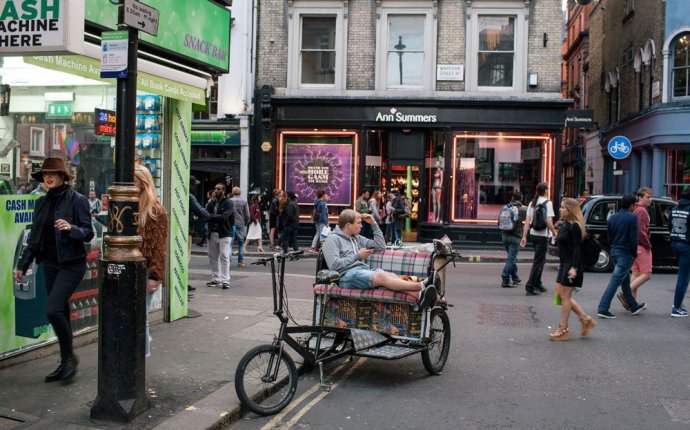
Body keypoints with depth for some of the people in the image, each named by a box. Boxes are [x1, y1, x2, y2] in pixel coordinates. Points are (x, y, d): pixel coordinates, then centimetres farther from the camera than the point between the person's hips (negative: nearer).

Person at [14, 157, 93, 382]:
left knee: (53, 309, -17)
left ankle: (69, 356, 1)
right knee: (61, 312, 10)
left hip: (72, 264, -6)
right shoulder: (42, 203, 8)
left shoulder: (77, 200, -8)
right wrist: (23, 265, 12)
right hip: (50, 264, 6)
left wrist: (71, 228, -30)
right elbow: (34, 237, 14)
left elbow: (88, 233, -11)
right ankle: (66, 363, 20)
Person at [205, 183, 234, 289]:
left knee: (224, 256, -11)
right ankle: (215, 279, 19)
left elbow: (224, 217, -19)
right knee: (213, 257, 10)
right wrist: (212, 200, -9)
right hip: (212, 233, 6)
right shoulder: (212, 202, 15)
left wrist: (211, 216, -16)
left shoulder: (228, 203, -5)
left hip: (224, 234, -6)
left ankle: (225, 280, -12)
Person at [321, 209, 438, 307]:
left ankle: (419, 295, -53)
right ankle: (421, 286, -47)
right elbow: (334, 265, -10)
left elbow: (381, 246, 25)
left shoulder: (357, 238, 27)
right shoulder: (333, 239, 5)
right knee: (381, 276, -33)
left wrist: (374, 224, 20)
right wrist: (358, 256, -5)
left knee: (391, 275, -27)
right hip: (347, 275, -7)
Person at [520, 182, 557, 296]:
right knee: (538, 262, -3)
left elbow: (527, 221, 6)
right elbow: (548, 221, -17)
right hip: (542, 236, -7)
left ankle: (537, 284, 26)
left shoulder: (532, 203, 8)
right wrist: (554, 233, -5)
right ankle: (530, 287, -6)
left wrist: (524, 236, 6)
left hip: (533, 234, 7)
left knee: (540, 260, 20)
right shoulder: (548, 203, -10)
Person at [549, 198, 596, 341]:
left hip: (571, 265, -10)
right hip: (564, 264, 10)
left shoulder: (574, 227, -14)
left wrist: (574, 268, -24)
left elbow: (577, 249, -18)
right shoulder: (565, 225, 14)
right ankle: (586, 320, 20)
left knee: (565, 297, -3)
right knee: (561, 294, 11)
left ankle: (563, 330, 5)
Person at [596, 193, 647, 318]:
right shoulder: (632, 217, -12)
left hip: (614, 252, 8)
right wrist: (634, 254, -5)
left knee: (625, 281, 20)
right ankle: (602, 309, -12)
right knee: (615, 281, -8)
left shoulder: (612, 217, 9)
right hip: (625, 253, -8)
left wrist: (612, 250, 17)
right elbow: (633, 238, -15)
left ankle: (634, 307, 33)